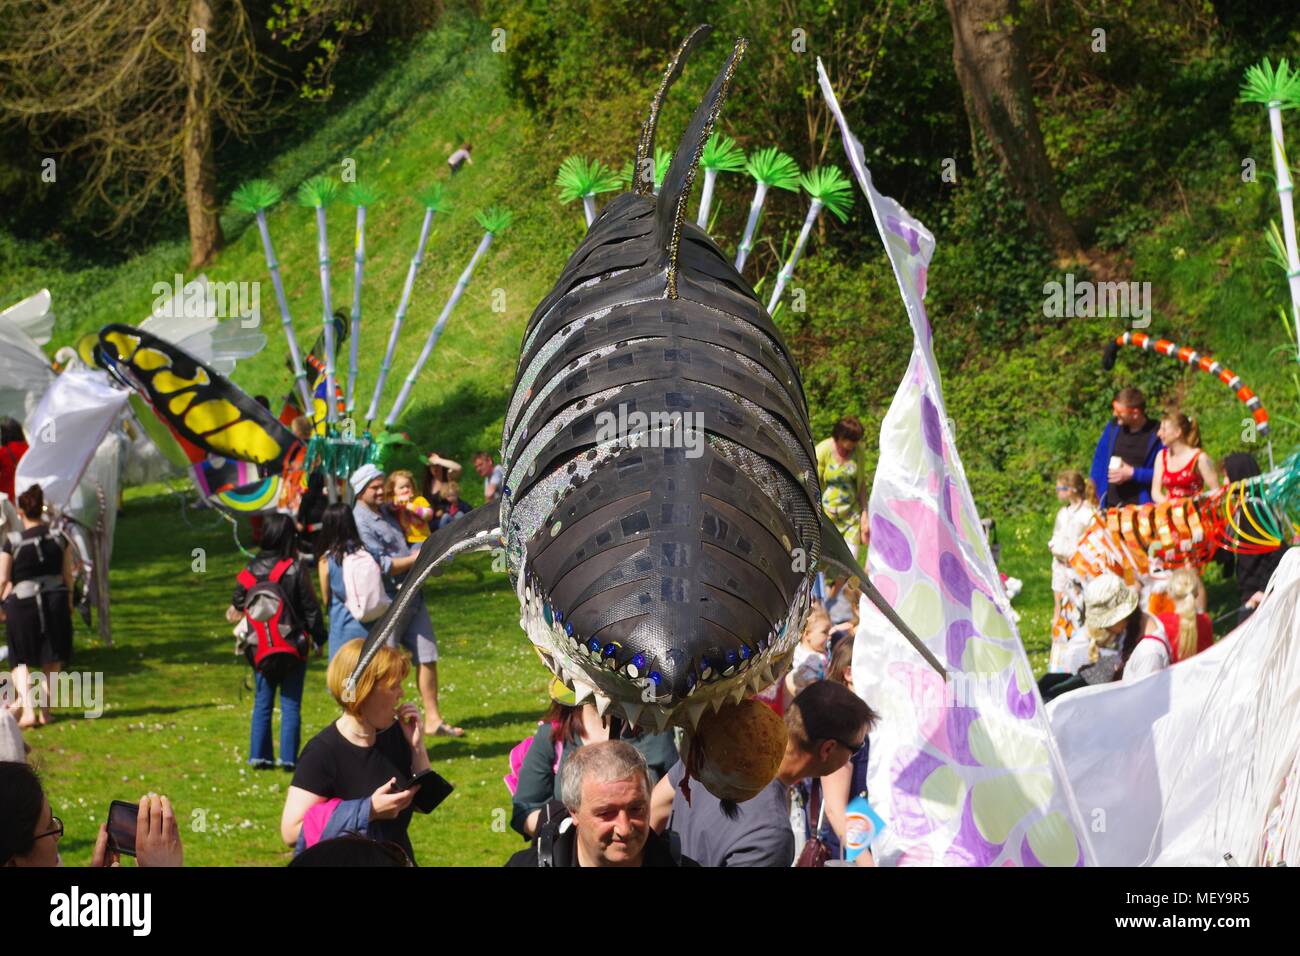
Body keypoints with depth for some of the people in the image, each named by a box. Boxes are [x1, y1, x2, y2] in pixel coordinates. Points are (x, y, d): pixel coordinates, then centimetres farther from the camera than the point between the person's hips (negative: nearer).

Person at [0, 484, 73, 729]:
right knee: (52, 661, 13)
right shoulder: (60, 536, -1)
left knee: (21, 660, 11)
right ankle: (45, 711, 14)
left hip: (22, 602, -2)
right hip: (55, 599, 2)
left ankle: (27, 709, -6)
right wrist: (69, 601, 17)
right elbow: (68, 574, 4)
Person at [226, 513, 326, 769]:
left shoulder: (252, 569, -4)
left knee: (262, 702, 12)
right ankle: (288, 757, 1)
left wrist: (235, 609, 29)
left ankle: (259, 755, 11)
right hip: (293, 646, -3)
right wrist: (318, 639, 3)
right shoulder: (295, 569, -13)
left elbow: (239, 601, 5)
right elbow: (310, 607, -9)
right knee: (291, 704, 3)